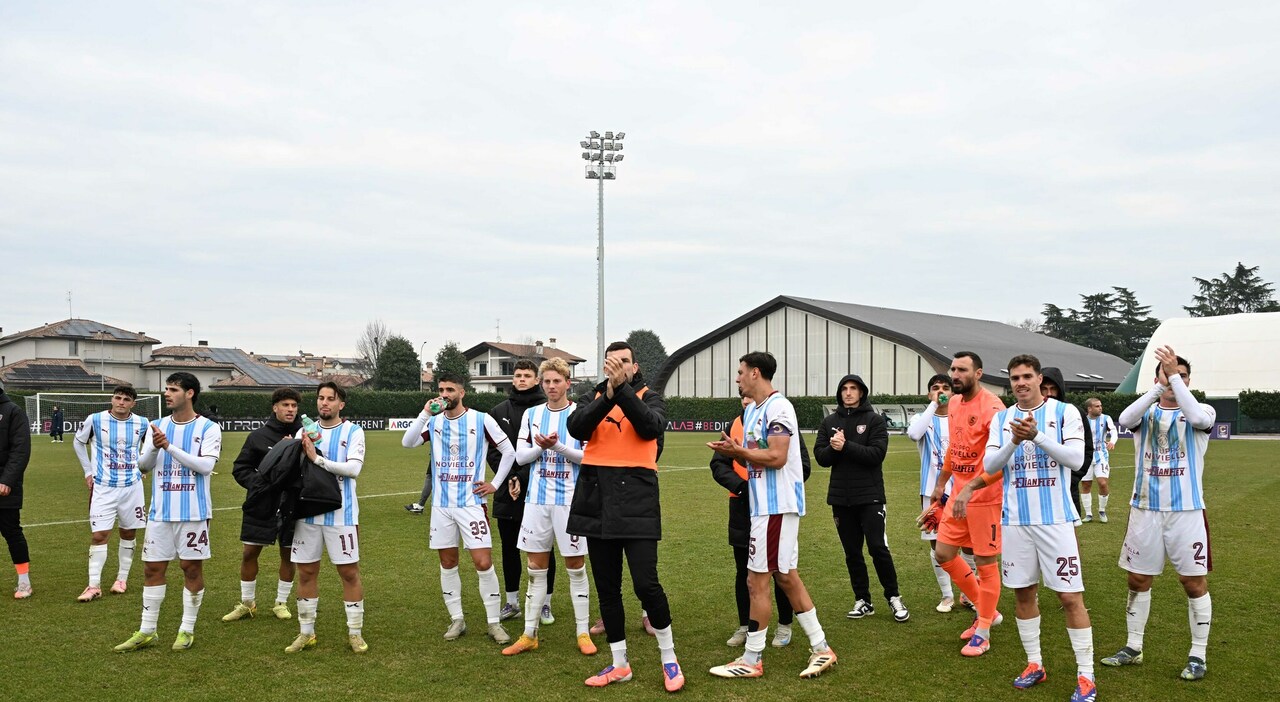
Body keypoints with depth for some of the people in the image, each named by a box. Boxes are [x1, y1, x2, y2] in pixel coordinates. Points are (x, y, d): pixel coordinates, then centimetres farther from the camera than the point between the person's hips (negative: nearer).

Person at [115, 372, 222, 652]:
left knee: (192, 568, 4)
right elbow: (143, 466, 3)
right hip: (160, 511, 4)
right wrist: (154, 448, -18)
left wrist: (169, 446, -21)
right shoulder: (158, 426, 8)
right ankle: (147, 631, 17)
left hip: (193, 513, -4)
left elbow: (206, 465, -18)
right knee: (152, 568, 7)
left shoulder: (209, 428, -6)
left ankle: (187, 630, 16)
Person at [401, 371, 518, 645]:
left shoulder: (481, 420, -4)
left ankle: (494, 622, 3)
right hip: (441, 504, 4)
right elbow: (407, 443, -9)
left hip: (471, 502, -4)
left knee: (484, 563, -8)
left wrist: (495, 484, -2)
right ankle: (457, 620, 21)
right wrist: (425, 413, -17)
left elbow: (509, 452, 3)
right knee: (448, 564, 9)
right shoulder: (434, 421, 6)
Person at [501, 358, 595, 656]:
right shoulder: (531, 414, 8)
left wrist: (557, 446, -21)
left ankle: (583, 633, 13)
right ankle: (529, 635, 17)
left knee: (576, 568, 3)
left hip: (570, 500, -3)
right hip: (537, 499, 3)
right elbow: (520, 455, 5)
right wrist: (541, 447, -14)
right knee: (536, 569, 9)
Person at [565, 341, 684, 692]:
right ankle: (619, 664, 23)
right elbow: (576, 428, -9)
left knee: (645, 583, -9)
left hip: (637, 499, -4)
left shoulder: (650, 396, 6)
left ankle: (669, 657, 12)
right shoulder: (593, 397, 12)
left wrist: (623, 389, -24)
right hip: (597, 498, 4)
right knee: (606, 587, 10)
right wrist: (608, 394, -22)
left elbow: (652, 427, -16)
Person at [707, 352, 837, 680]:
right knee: (786, 576, 13)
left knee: (757, 580, -4)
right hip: (764, 503, 10)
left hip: (776, 505, -10)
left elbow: (776, 457, -22)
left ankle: (752, 659, 6)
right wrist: (733, 452, 0)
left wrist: (738, 451, -14)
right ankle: (821, 649, 21)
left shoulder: (778, 408, -15)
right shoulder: (751, 410, 16)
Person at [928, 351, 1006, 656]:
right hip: (958, 494, 9)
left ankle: (983, 632, 17)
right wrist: (941, 483, 25)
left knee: (986, 563, 3)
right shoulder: (954, 404, 9)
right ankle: (987, 611, 29)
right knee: (944, 554, 12)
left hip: (985, 497, -9)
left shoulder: (990, 406, -17)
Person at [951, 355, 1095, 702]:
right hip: (1015, 519, 4)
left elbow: (1075, 457, -13)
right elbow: (990, 467, 0)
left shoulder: (1065, 412, -2)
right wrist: (1013, 441, -17)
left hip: (1055, 518, -4)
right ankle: (1034, 664, 26)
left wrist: (1036, 435, -23)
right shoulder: (1001, 419, 7)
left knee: (1070, 597, -3)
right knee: (1023, 593, 11)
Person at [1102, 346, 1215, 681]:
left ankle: (1198, 654, 15)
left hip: (1187, 511, -2)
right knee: (1138, 580, 10)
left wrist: (1175, 375, -26)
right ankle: (1133, 647, 23)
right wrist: (1158, 386, -30)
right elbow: (1125, 419, -21)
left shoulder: (1202, 411, 0)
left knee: (1194, 582, 2)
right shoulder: (1145, 411, 4)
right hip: (1145, 510, 2)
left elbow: (1197, 416, -27)